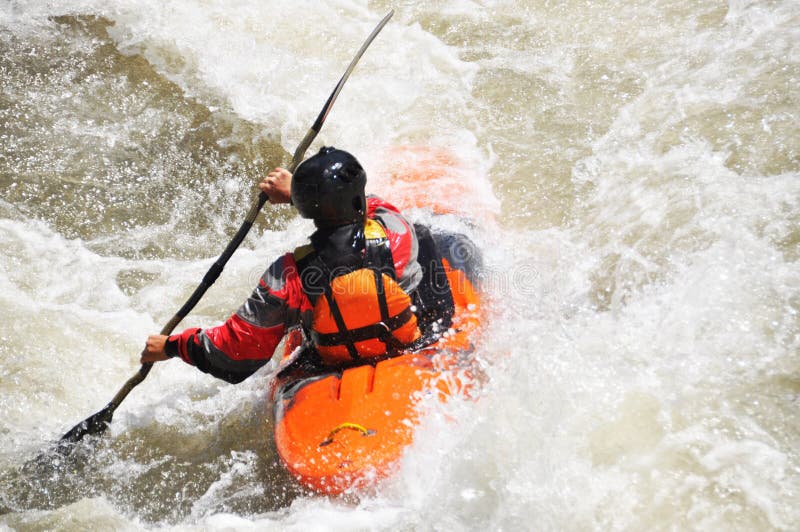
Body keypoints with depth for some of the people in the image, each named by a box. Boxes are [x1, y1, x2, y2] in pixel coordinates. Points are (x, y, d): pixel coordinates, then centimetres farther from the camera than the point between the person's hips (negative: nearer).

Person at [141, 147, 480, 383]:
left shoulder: (289, 278, -24)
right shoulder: (395, 234, -24)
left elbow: (236, 355, -17)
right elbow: (365, 209, 3)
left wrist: (173, 346, -1)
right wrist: (296, 193, 11)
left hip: (336, 368, 2)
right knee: (455, 246, 18)